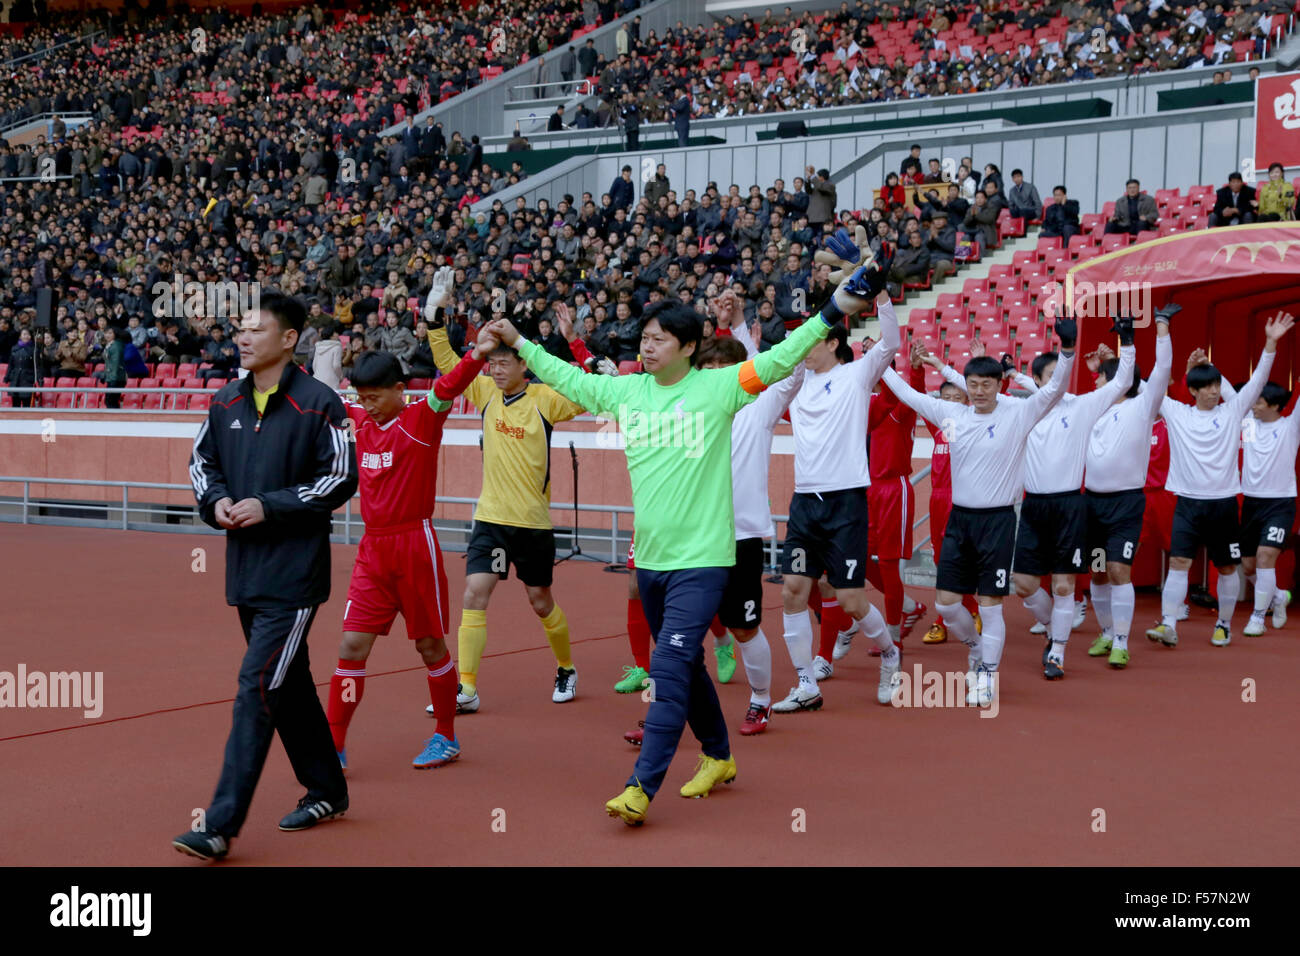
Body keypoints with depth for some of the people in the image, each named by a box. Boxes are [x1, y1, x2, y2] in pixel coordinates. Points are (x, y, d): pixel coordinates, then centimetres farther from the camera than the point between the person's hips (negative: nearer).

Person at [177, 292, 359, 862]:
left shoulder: (317, 404, -10)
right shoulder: (226, 403, 8)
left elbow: (341, 477, -11)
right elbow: (201, 461, 19)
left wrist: (270, 506, -16)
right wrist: (216, 501, -2)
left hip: (294, 574, -7)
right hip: (245, 569, 7)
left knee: (256, 686, -12)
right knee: (288, 683, 16)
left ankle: (222, 825, -11)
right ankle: (326, 790, 32)